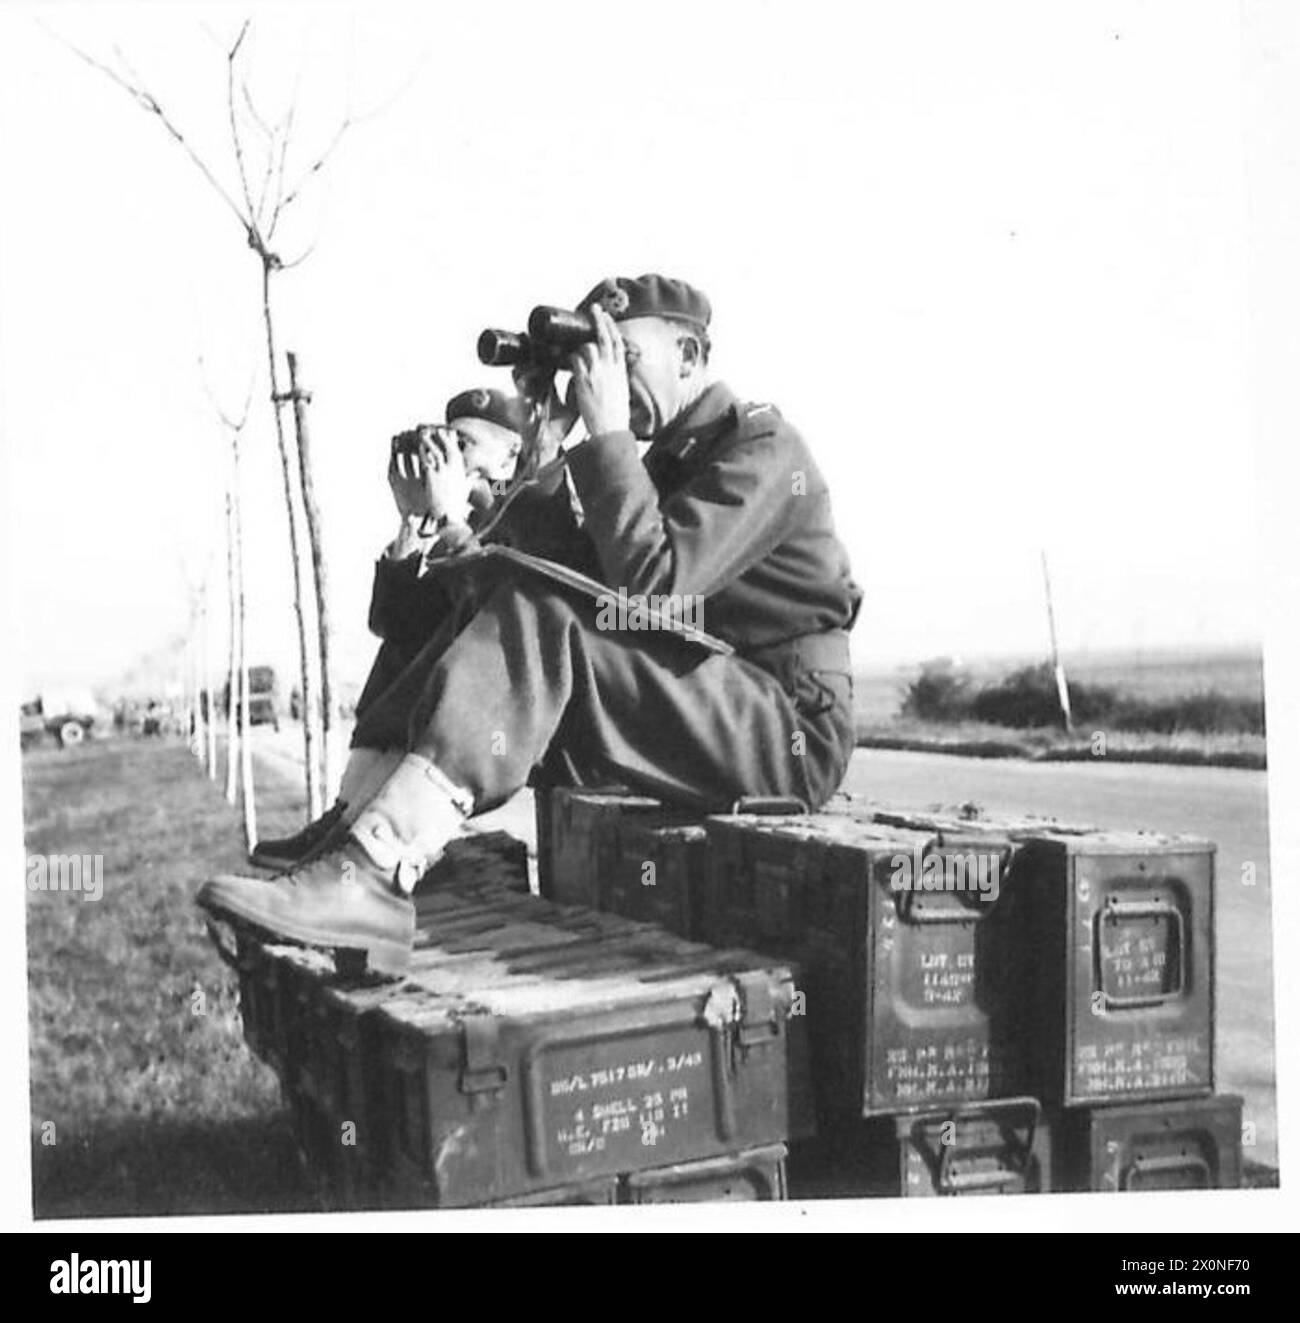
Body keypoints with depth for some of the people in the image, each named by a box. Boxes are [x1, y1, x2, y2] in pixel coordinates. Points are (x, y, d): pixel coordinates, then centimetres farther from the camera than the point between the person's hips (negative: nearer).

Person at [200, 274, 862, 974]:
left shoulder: (763, 448, -8)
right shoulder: (672, 456, 21)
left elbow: (651, 587, -23)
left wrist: (606, 433, -18)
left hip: (791, 735, -9)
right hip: (695, 711, 9)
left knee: (534, 620, -26)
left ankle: (371, 882, -37)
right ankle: (355, 836, -20)